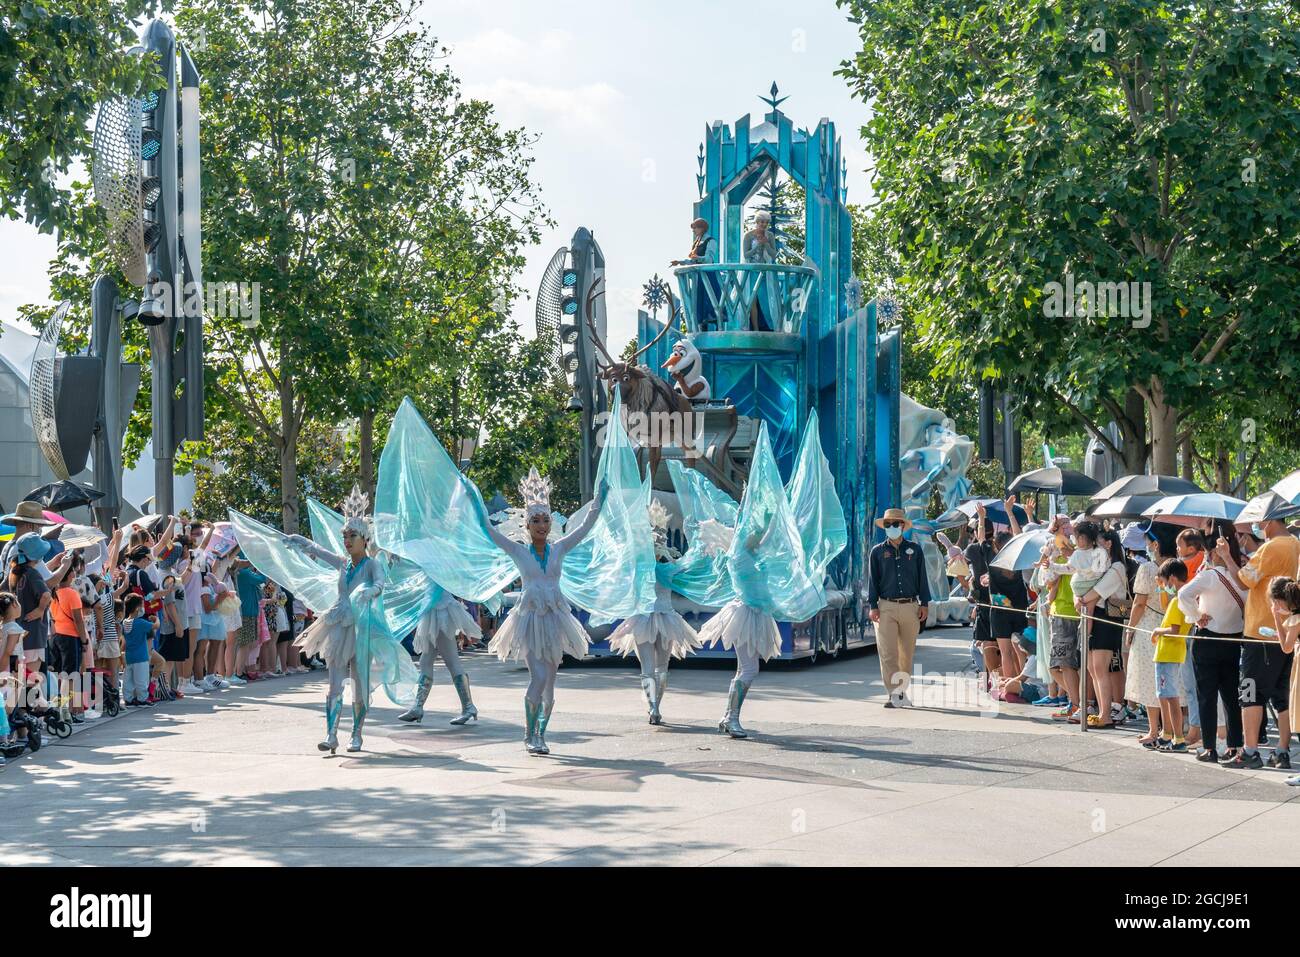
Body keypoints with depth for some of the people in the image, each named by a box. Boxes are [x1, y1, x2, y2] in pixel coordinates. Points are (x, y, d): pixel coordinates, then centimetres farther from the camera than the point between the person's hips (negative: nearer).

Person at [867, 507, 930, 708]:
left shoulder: (914, 550, 9)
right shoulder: (877, 551, 7)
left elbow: (922, 578, 11)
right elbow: (872, 580, 7)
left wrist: (924, 603, 5)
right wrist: (873, 606, -2)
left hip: (910, 607, 1)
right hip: (886, 607, -1)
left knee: (907, 653, 7)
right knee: (888, 653, -10)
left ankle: (903, 692, 17)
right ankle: (894, 694, -11)